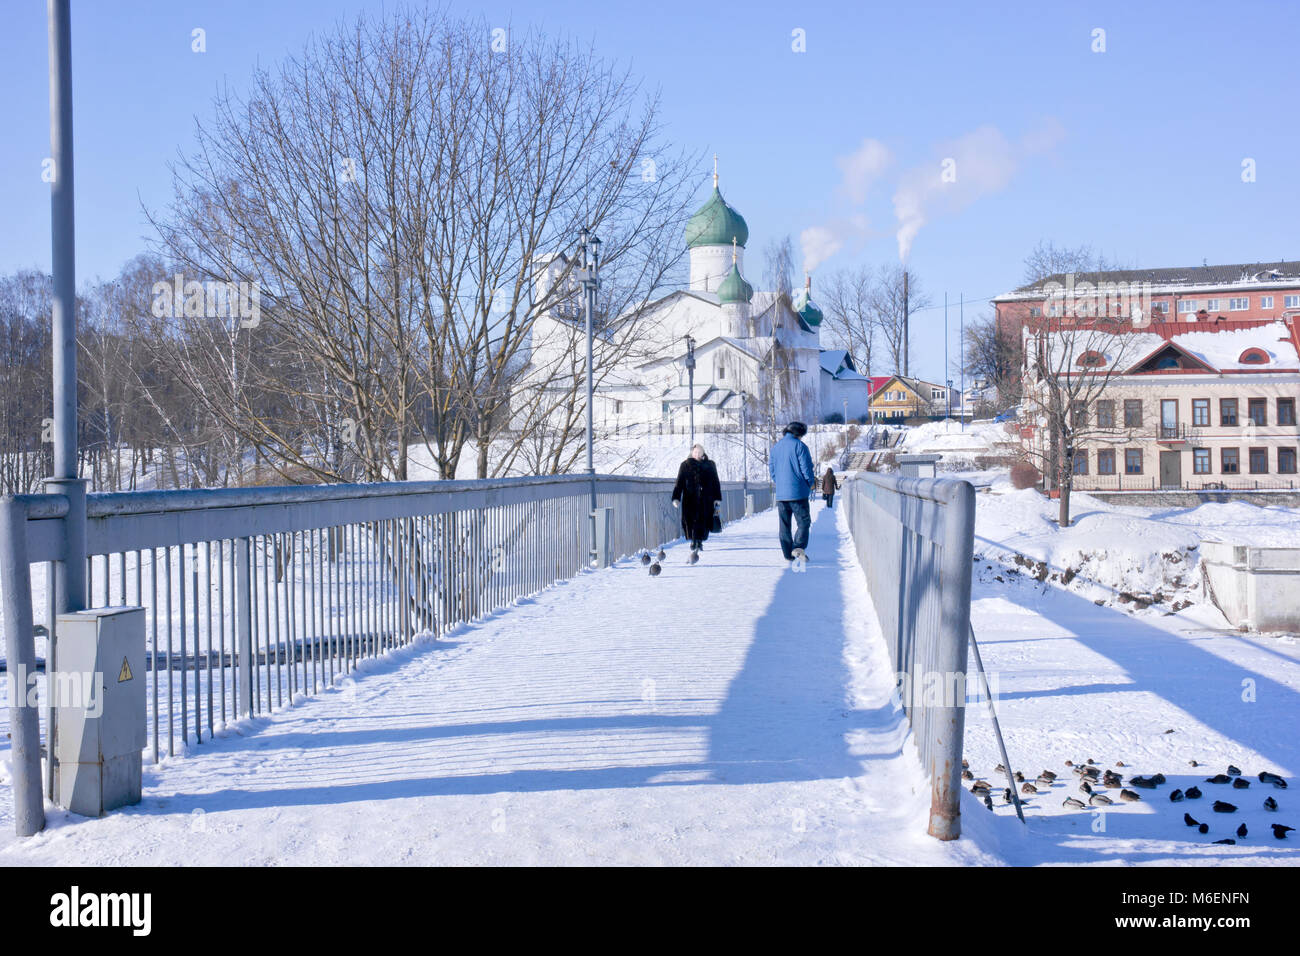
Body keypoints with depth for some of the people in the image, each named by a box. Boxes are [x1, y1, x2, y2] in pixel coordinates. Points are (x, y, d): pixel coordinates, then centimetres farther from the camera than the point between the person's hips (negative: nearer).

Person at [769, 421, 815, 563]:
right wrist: (810, 483, 7)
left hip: (780, 494, 5)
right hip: (798, 492, -5)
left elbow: (771, 470, 14)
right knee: (803, 521, 1)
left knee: (784, 525, 10)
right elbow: (807, 468, -9)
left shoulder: (775, 447, 12)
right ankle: (799, 547, -18)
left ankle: (787, 554, 10)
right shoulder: (799, 446, -7)